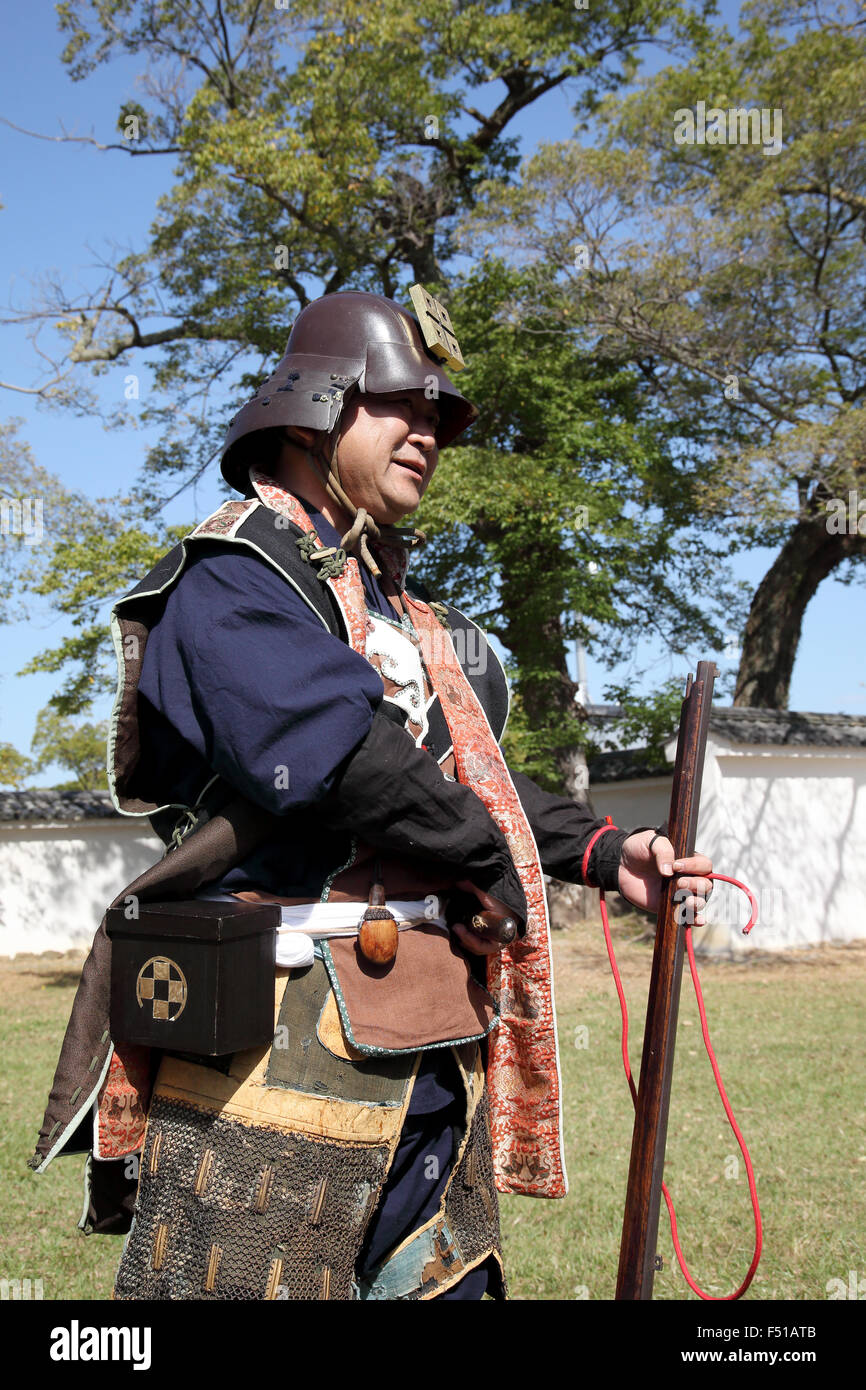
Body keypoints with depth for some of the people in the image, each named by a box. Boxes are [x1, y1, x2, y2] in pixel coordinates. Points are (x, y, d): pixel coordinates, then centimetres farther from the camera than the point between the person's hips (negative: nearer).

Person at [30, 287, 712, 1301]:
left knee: (444, 1281, 14)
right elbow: (345, 763, -21)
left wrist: (599, 853, 12)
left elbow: (470, 779, 26)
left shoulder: (396, 601, 23)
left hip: (432, 1056, 10)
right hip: (288, 1053, -9)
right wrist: (498, 871, -9)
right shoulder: (235, 577, -8)